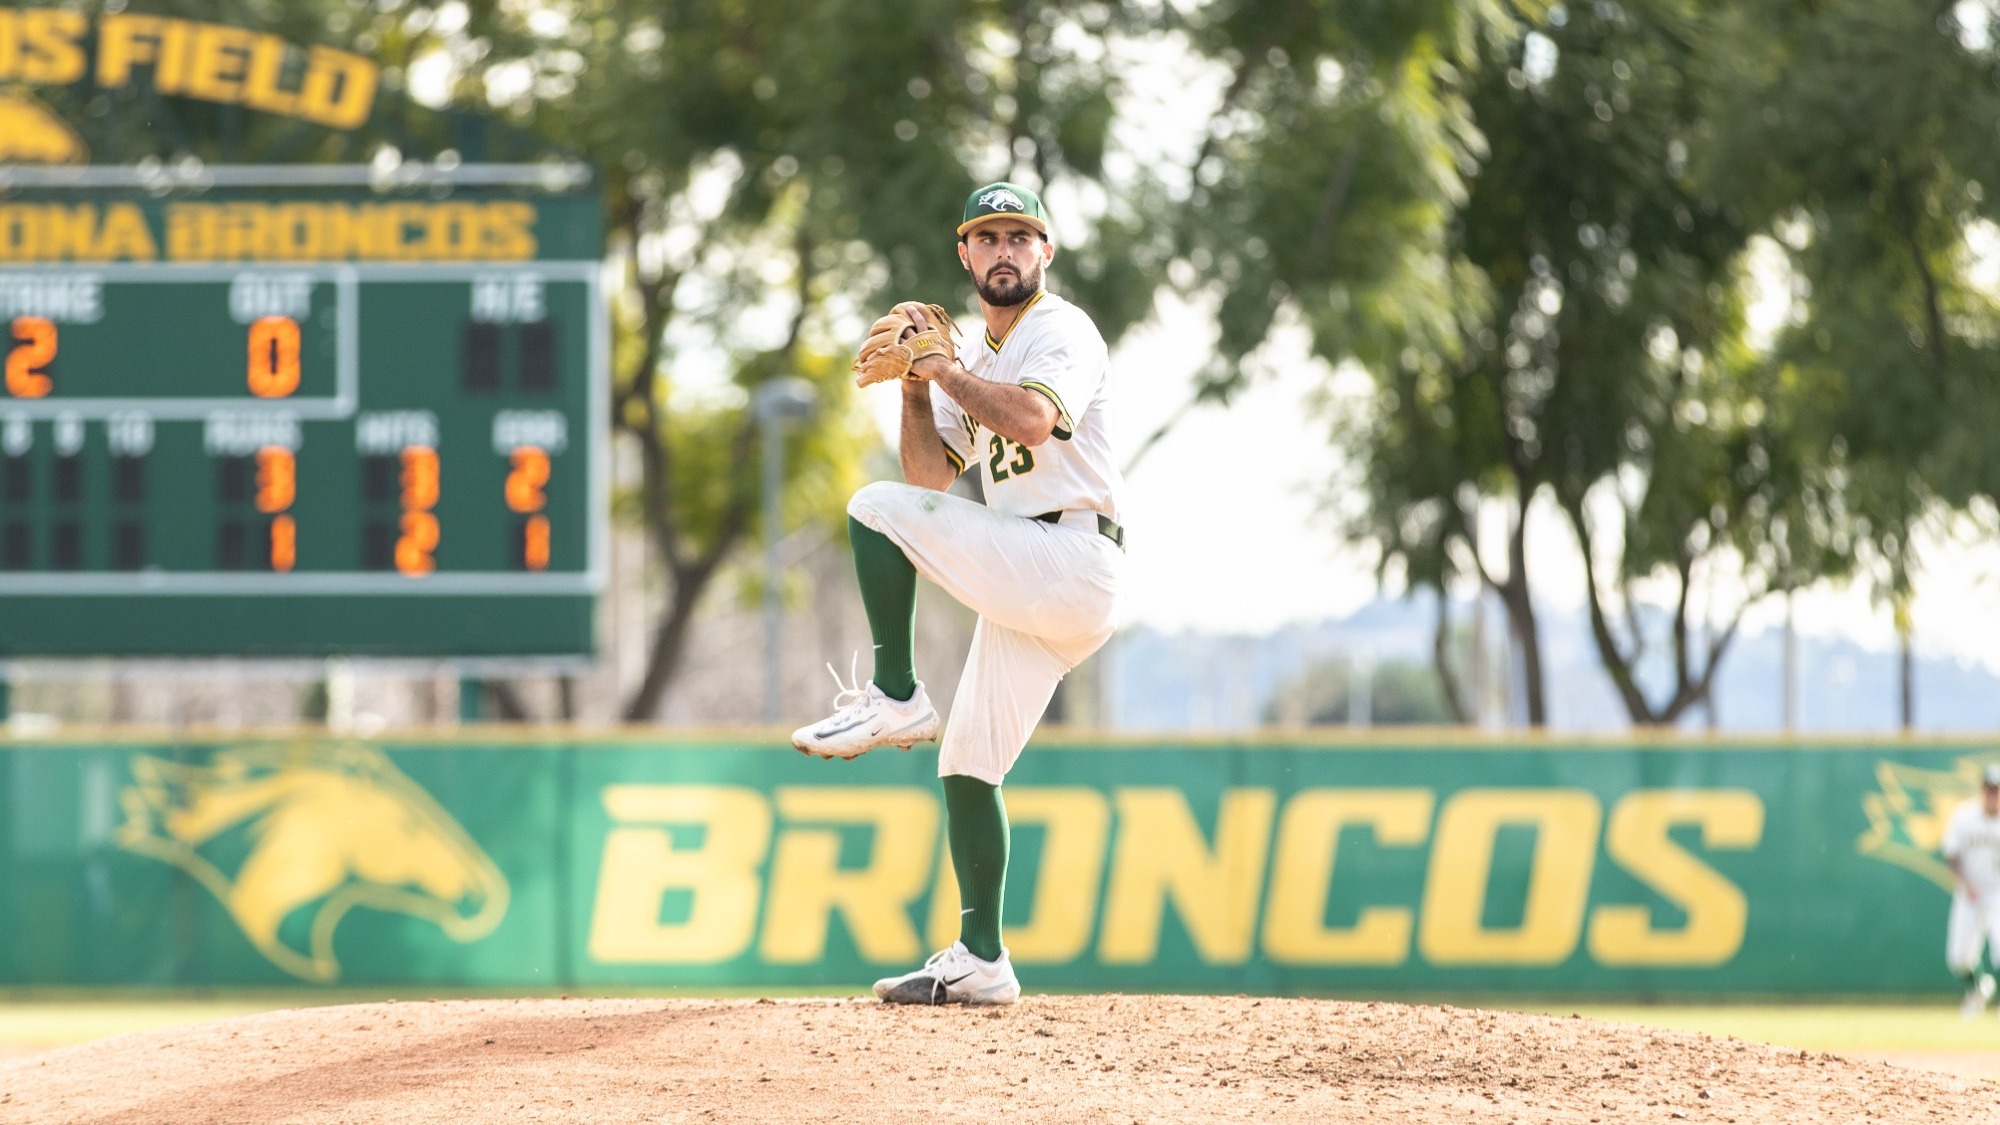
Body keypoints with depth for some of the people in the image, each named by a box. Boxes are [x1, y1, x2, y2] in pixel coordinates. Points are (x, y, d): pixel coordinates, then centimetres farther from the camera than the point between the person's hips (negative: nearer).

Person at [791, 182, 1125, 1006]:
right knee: (967, 766, 8)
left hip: (1071, 561, -9)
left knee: (877, 509, -18)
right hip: (1027, 590, 9)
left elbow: (1033, 417, -25)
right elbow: (933, 475, 17)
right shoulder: (975, 356, 22)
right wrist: (915, 385, 4)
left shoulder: (1060, 331, -4)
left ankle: (894, 696, -13)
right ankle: (979, 962, 10)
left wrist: (947, 371, -13)